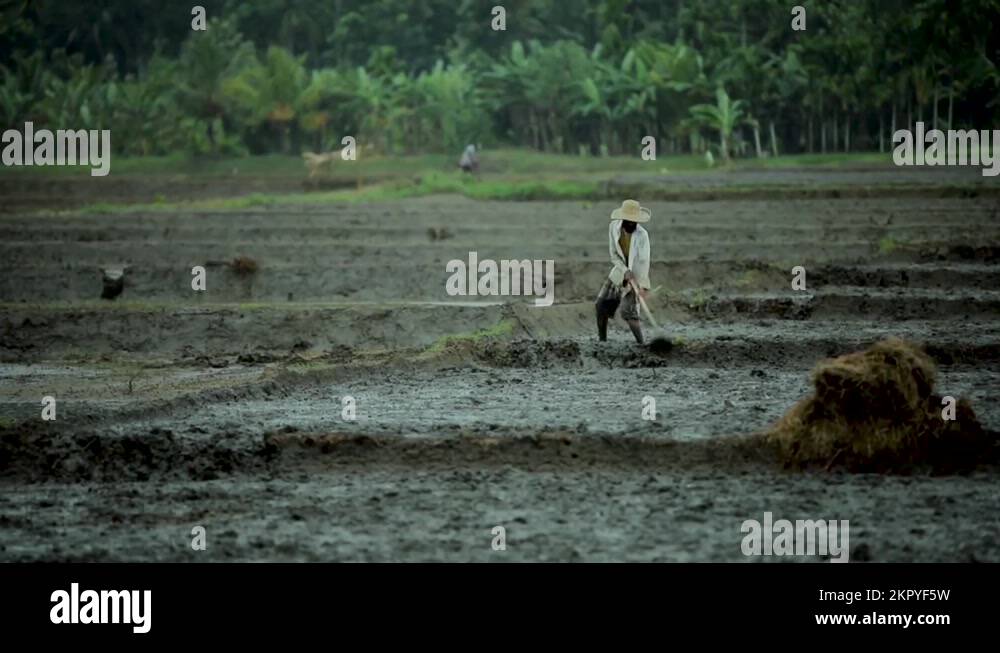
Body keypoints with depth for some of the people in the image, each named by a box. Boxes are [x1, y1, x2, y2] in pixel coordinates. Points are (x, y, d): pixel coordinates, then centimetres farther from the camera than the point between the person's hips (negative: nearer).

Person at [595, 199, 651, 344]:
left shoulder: (642, 235, -22)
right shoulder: (614, 227, -9)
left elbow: (644, 261, -27)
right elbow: (614, 255, -6)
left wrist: (642, 285, -37)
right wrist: (625, 271, -22)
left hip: (635, 276, -5)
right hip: (619, 272, 5)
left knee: (628, 313, -18)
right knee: (601, 305, 6)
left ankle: (641, 344, -10)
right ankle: (602, 341, 22)